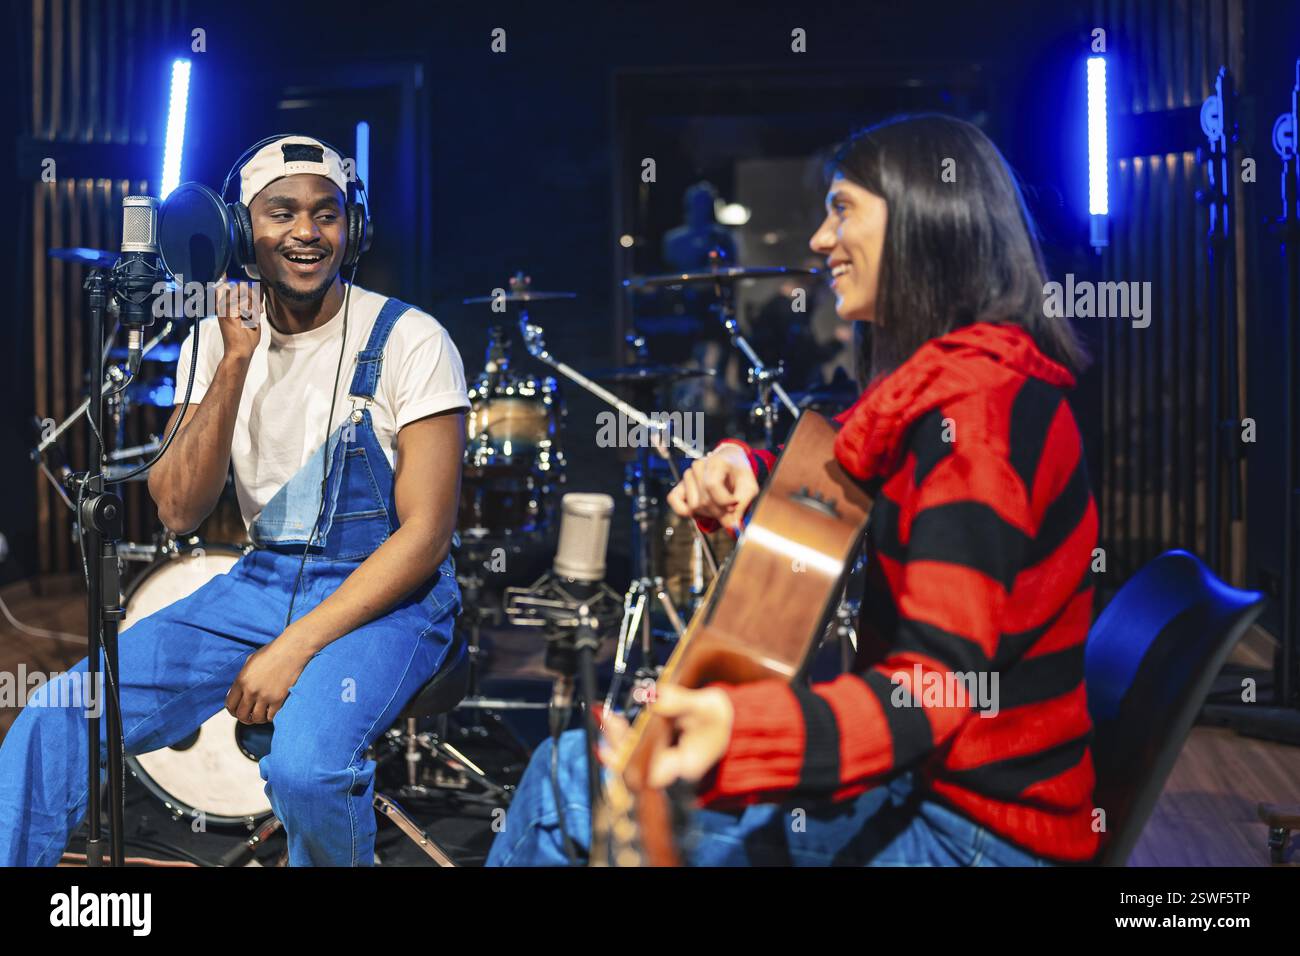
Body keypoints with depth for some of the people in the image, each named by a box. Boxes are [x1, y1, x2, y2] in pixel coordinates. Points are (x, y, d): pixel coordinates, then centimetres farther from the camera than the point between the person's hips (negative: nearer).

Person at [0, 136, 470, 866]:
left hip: (386, 595, -4)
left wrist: (296, 647, -20)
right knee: (61, 714, -13)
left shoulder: (409, 341, -11)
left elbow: (426, 533, -13)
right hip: (263, 582, 5)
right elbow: (180, 512, -7)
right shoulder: (215, 341, 3)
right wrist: (235, 363, -18)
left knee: (305, 763, -31)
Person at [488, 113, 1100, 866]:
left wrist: (743, 733, -46)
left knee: (571, 785, -10)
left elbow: (943, 683, -30)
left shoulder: (977, 401, -21)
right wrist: (747, 474, 0)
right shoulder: (936, 381, 11)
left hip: (973, 827, -9)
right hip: (919, 777, 9)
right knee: (573, 763, 10)